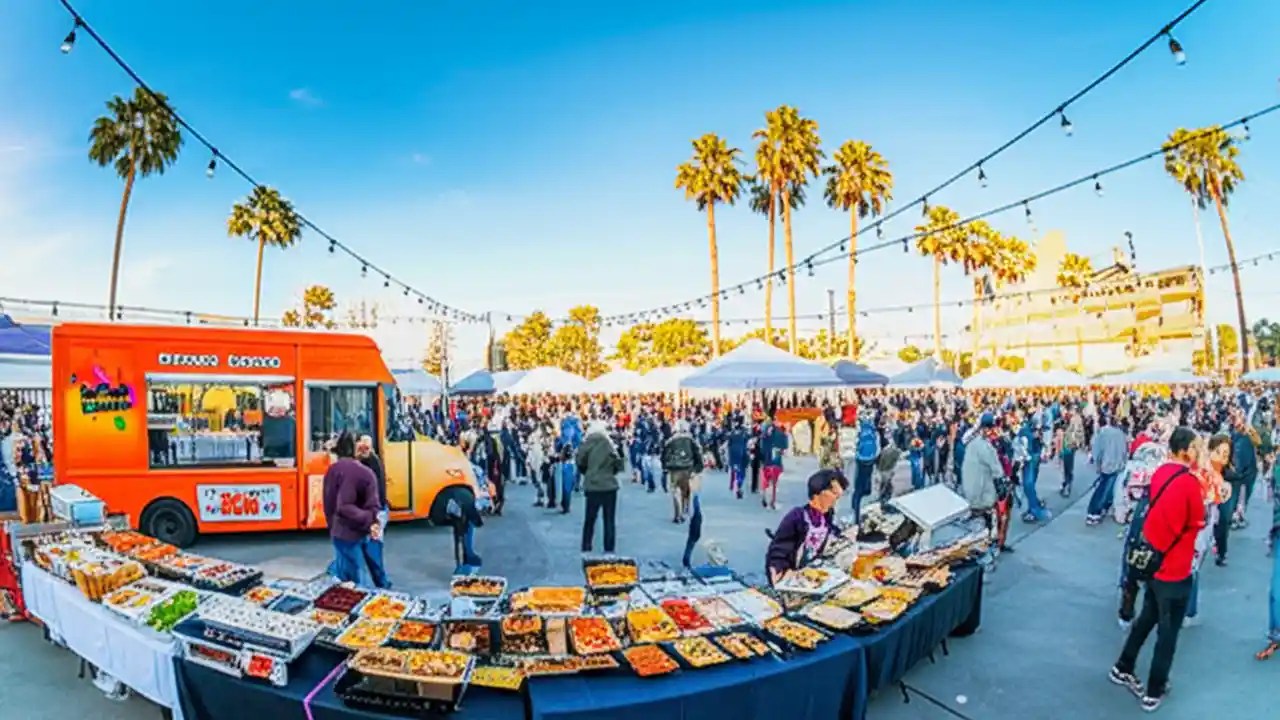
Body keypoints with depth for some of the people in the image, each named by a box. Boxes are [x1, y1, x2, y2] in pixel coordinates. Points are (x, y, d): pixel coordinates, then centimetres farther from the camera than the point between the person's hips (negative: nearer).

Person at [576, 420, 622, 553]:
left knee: (589, 519, 13)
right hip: (609, 486, -1)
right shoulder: (609, 445, -8)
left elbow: (580, 464, -1)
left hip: (592, 486, 1)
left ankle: (586, 549, 15)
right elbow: (619, 465, -2)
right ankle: (609, 550, 9)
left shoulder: (586, 445, -7)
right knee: (609, 521, 8)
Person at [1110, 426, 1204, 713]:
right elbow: (1198, 522, -10)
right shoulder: (1189, 482, -21)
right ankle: (1154, 692, 21)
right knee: (1168, 632, 9)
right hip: (1175, 569, -7)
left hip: (1154, 559, 7)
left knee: (1148, 617, 24)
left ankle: (1122, 668, 35)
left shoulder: (1161, 473, 0)